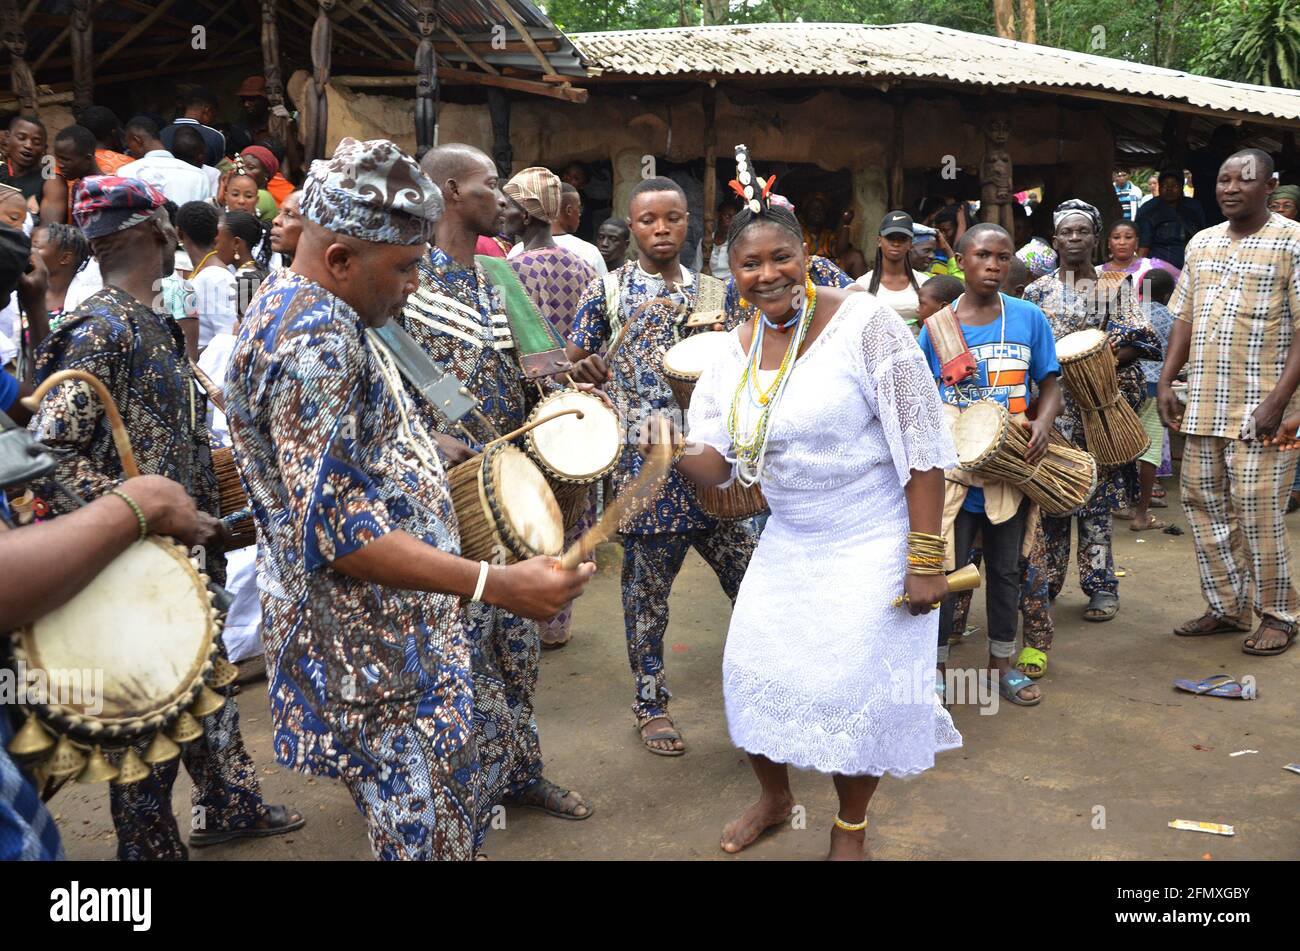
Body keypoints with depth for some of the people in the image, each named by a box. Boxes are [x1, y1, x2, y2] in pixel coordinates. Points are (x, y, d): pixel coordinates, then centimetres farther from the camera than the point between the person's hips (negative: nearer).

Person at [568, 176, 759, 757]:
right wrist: (588, 373, -19)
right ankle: (650, 702, 24)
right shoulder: (609, 289, 3)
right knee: (647, 587, 7)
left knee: (750, 574, 3)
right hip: (644, 462, -3)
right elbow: (573, 364, 3)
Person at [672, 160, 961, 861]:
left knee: (852, 690, -2)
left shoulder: (863, 322, -17)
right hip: (788, 542, 6)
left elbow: (922, 447, -17)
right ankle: (774, 797, 37)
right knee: (755, 669, 8)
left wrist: (926, 558, -19)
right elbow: (716, 463, 0)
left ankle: (850, 832, 26)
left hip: (871, 545, -5)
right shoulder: (734, 350, 1)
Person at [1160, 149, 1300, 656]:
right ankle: (1227, 608, 23)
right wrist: (1166, 382, 6)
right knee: (1203, 502, 10)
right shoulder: (1201, 244, 13)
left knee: (1258, 512, -4)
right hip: (1204, 405, 6)